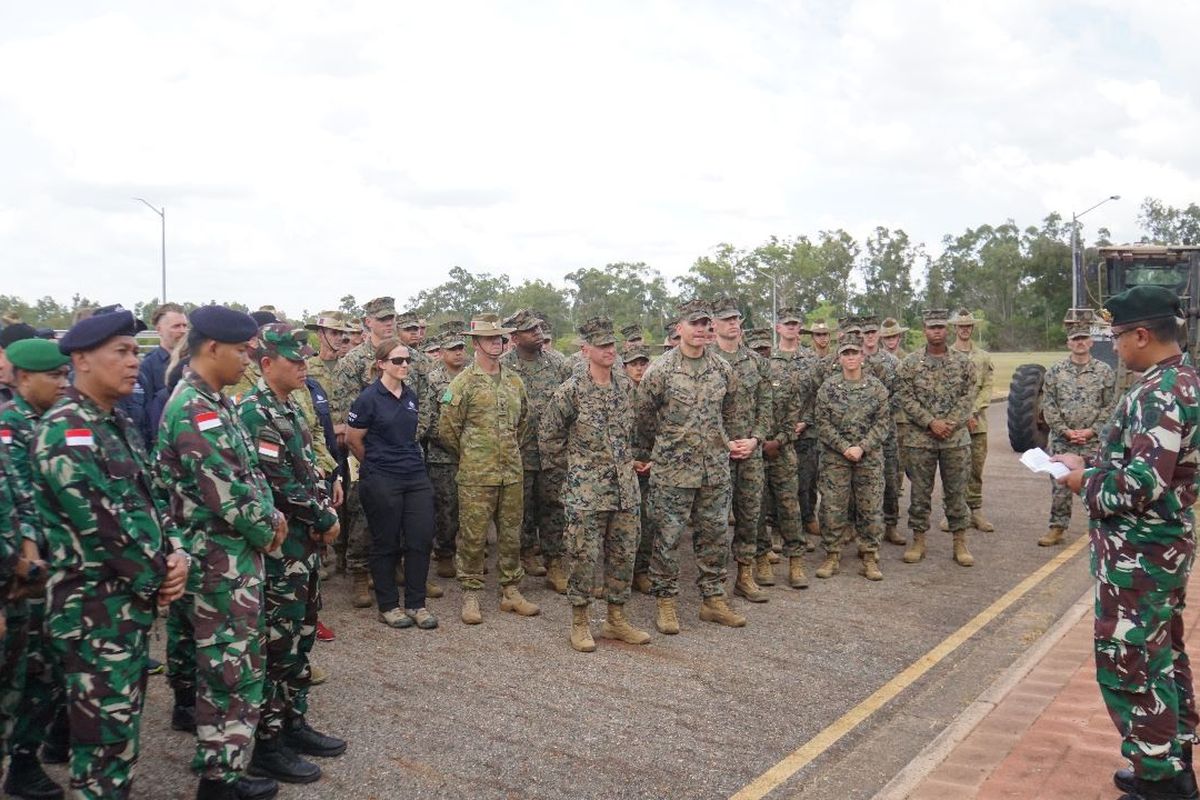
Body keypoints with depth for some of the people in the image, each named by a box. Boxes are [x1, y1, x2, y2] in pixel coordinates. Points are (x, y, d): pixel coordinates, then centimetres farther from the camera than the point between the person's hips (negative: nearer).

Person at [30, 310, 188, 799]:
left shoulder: (120, 425, 11)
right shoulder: (64, 432, -18)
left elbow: (149, 500, 14)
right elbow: (103, 524, -22)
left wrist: (175, 555, -3)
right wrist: (158, 579, -12)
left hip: (135, 601, 9)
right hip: (95, 610, -9)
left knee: (123, 724, 19)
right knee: (104, 732, 0)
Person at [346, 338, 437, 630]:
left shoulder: (412, 396, 8)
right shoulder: (368, 398, -10)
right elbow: (353, 441, -3)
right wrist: (377, 464, 8)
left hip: (416, 477, 6)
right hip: (381, 482, -6)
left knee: (421, 539, 4)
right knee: (386, 544, 5)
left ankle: (416, 604, 16)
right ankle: (388, 606, 18)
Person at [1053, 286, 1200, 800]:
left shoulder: (1158, 394, -23)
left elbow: (1143, 483, -29)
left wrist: (1087, 481, -13)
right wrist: (1091, 464, 7)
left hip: (1138, 548, -10)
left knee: (1127, 663, -1)